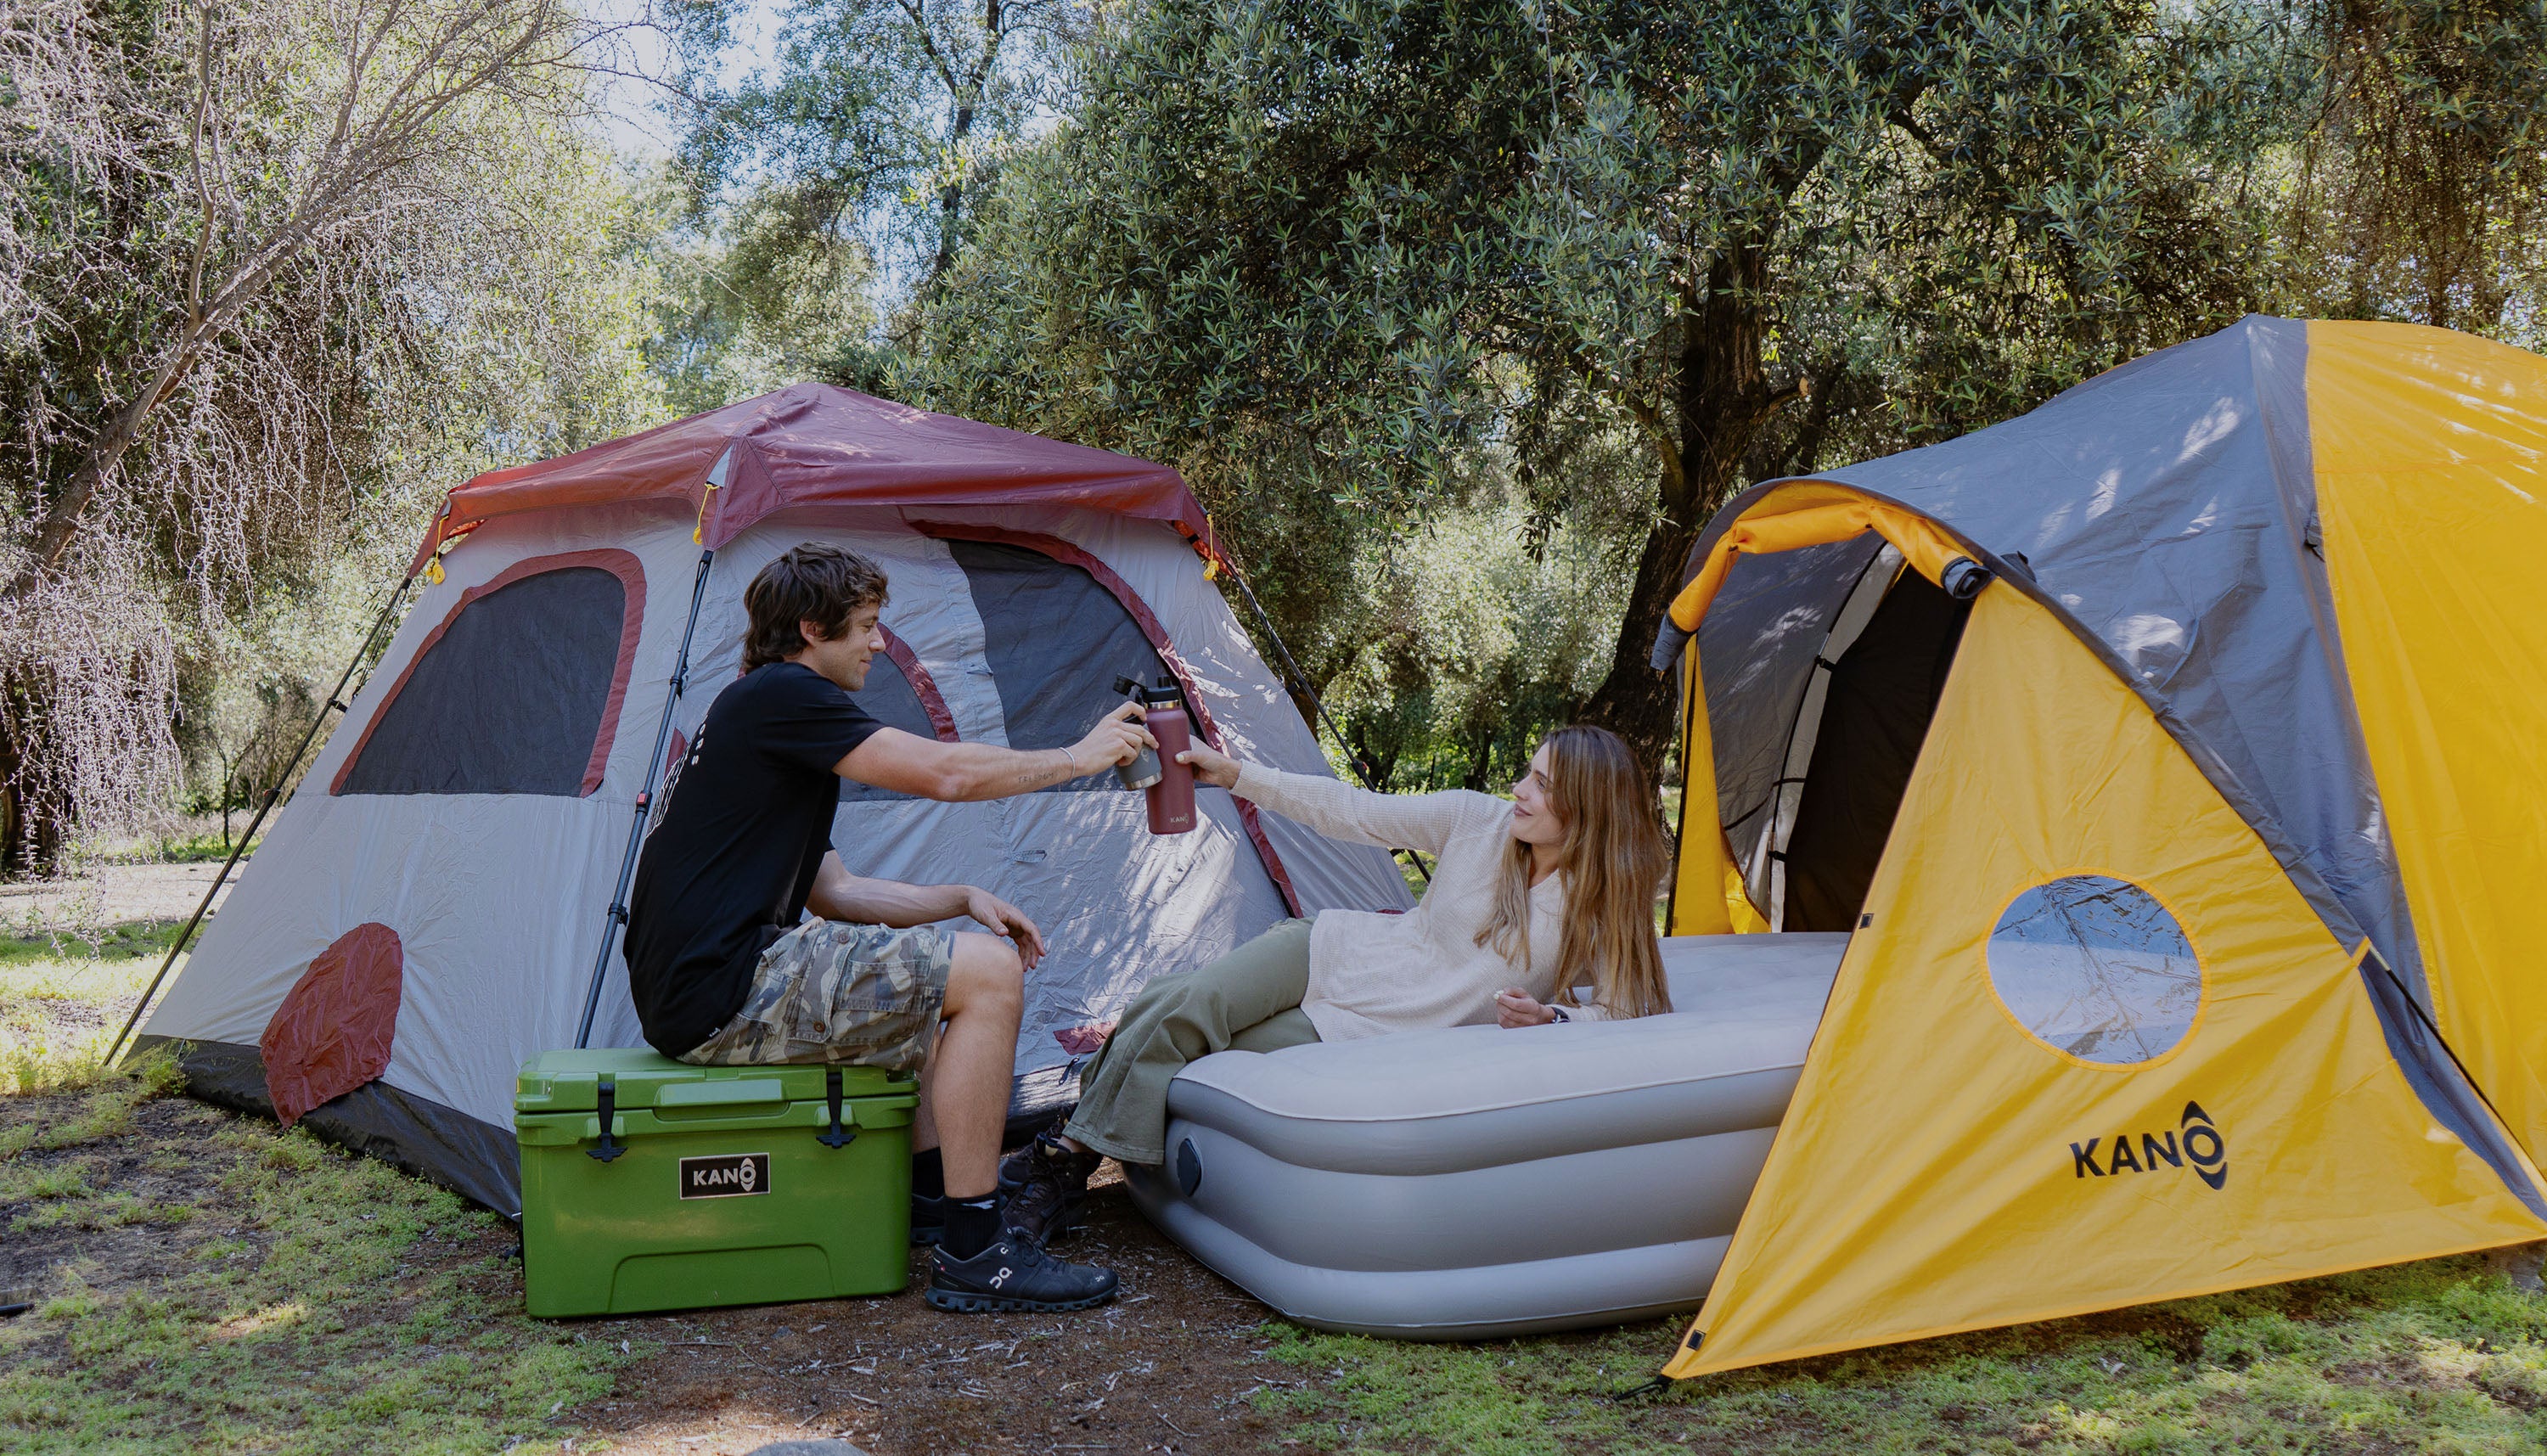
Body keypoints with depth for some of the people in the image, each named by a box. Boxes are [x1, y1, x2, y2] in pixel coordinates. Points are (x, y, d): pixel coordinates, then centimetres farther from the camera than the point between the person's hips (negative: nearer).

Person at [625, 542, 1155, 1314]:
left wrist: (963, 898, 10)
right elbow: (944, 771, -16)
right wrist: (1079, 756, -3)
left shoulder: (754, 715, 22)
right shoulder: (778, 697, -10)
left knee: (920, 973, 28)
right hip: (721, 997, -11)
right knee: (987, 972, -15)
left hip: (700, 986, 11)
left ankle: (928, 1193, 25)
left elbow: (834, 893, 21)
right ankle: (972, 1257, -12)